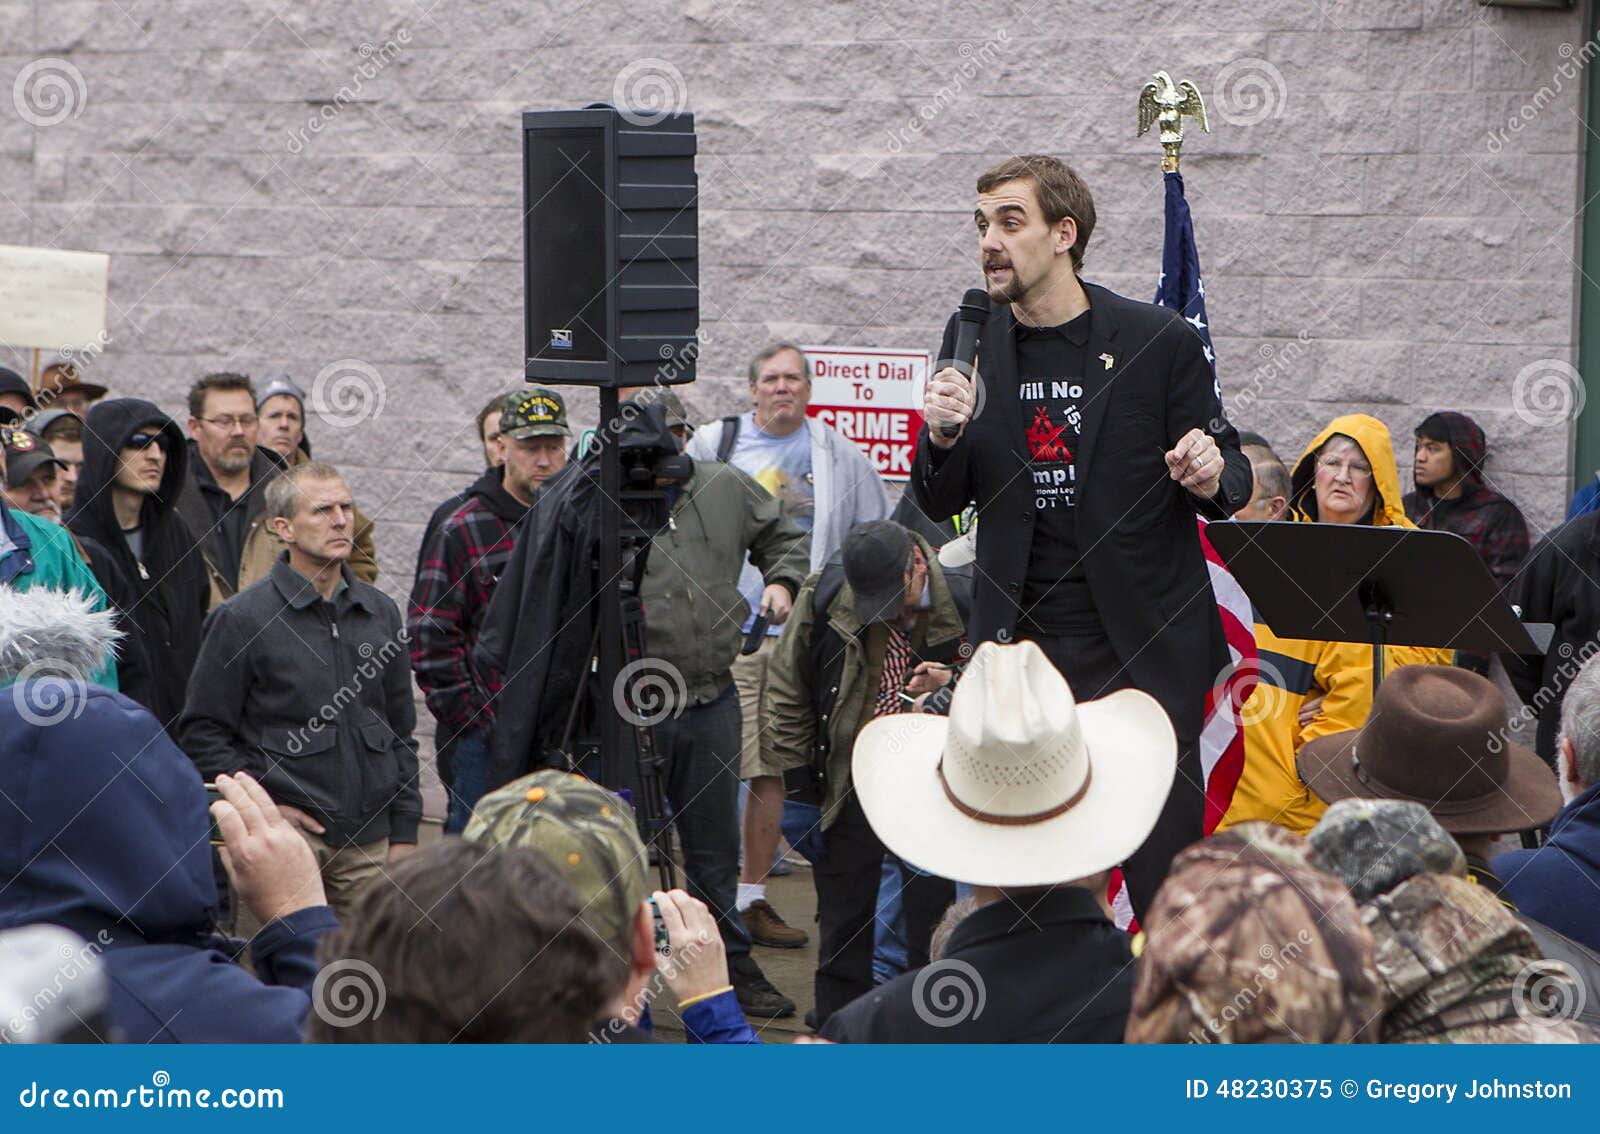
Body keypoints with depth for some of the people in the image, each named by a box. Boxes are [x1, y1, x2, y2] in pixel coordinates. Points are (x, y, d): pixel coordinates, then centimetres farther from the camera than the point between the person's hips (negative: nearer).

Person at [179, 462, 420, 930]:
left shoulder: (381, 612, 13)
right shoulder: (241, 619, -2)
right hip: (286, 836, -4)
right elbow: (201, 733, -1)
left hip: (368, 841, 4)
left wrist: (404, 830, 13)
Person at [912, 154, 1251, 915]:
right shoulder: (972, 343, 6)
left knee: (1164, 873, -3)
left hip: (1144, 650, -3)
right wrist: (943, 435, -10)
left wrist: (1212, 479, -18)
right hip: (1019, 645, 3)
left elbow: (1230, 477, 6)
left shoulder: (1159, 342, -4)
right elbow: (940, 505, 11)